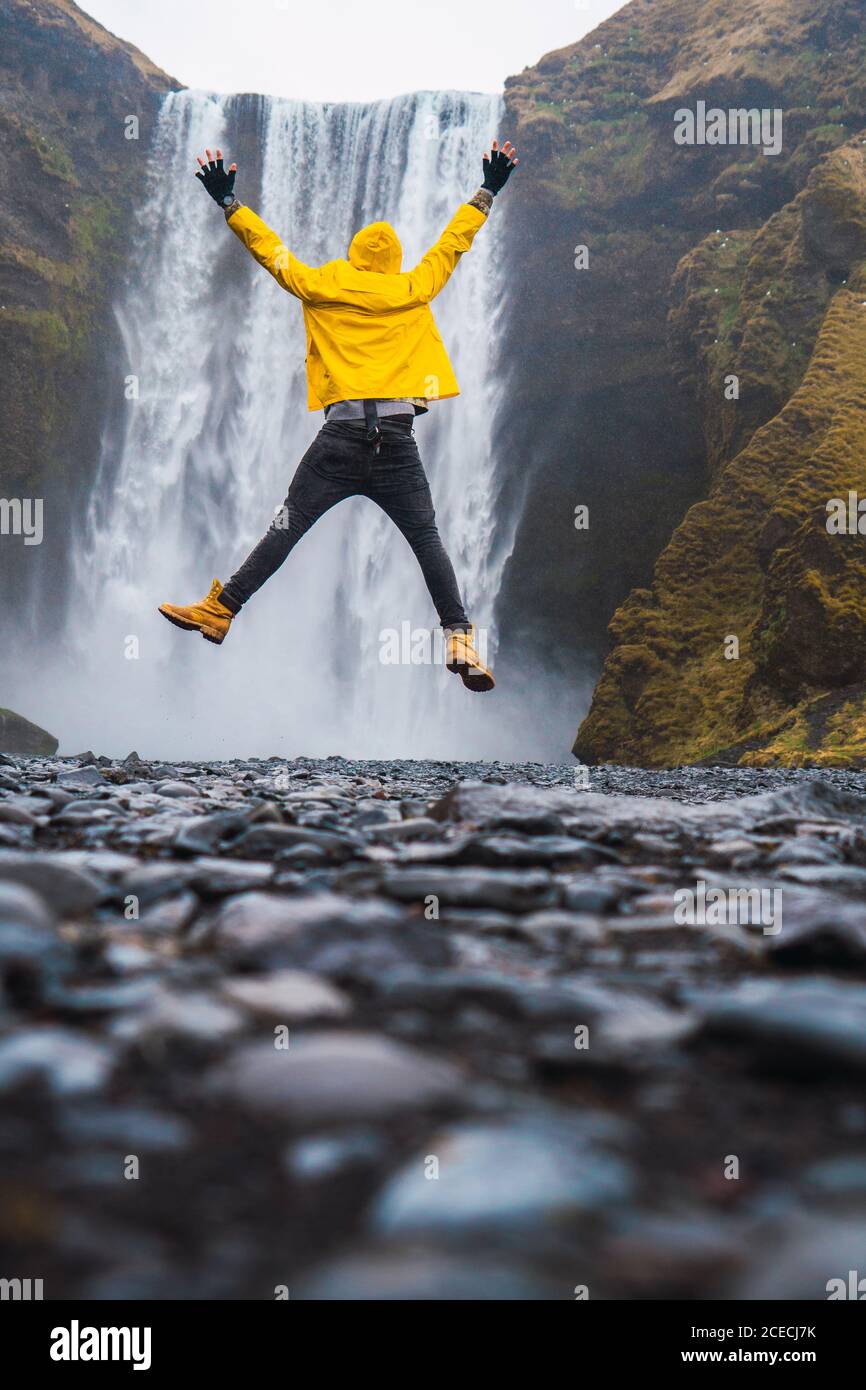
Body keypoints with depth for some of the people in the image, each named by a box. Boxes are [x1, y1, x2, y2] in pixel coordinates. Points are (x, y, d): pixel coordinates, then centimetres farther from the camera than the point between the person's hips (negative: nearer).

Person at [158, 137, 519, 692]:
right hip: (398, 442, 1)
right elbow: (452, 242, 23)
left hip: (342, 437, 0)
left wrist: (230, 202, 25)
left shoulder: (324, 288, 10)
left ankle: (219, 611, 3)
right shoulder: (413, 291, 12)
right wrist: (487, 192, 36)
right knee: (428, 540, 5)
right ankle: (461, 640, -3)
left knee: (285, 531, 2)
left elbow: (272, 251, 15)